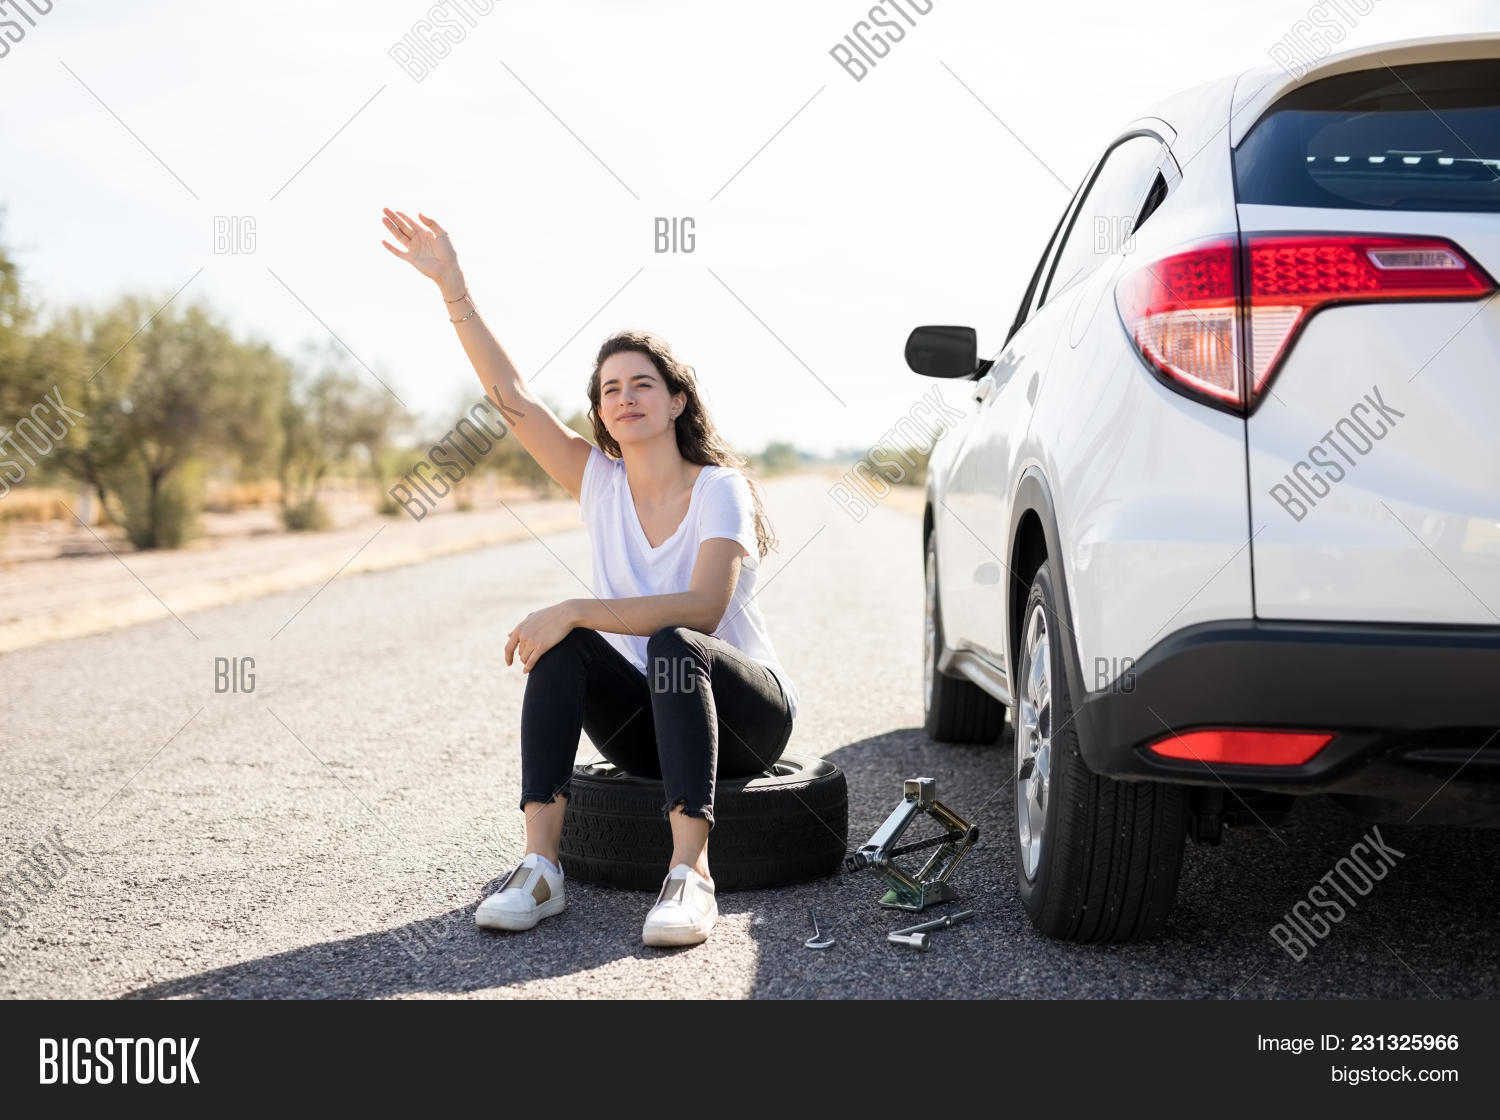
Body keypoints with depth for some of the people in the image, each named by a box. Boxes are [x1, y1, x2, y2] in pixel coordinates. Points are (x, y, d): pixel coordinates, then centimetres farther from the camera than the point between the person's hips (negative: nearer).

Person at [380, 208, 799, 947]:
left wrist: (575, 611, -35)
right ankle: (540, 865, -33)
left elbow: (702, 610, -28)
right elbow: (511, 398, -8)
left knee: (673, 644, -35)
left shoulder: (720, 490, -12)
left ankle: (690, 873, -45)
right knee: (563, 648, -24)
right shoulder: (599, 481, 2)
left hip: (746, 715, -4)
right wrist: (452, 287, -16)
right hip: (647, 723, 4)